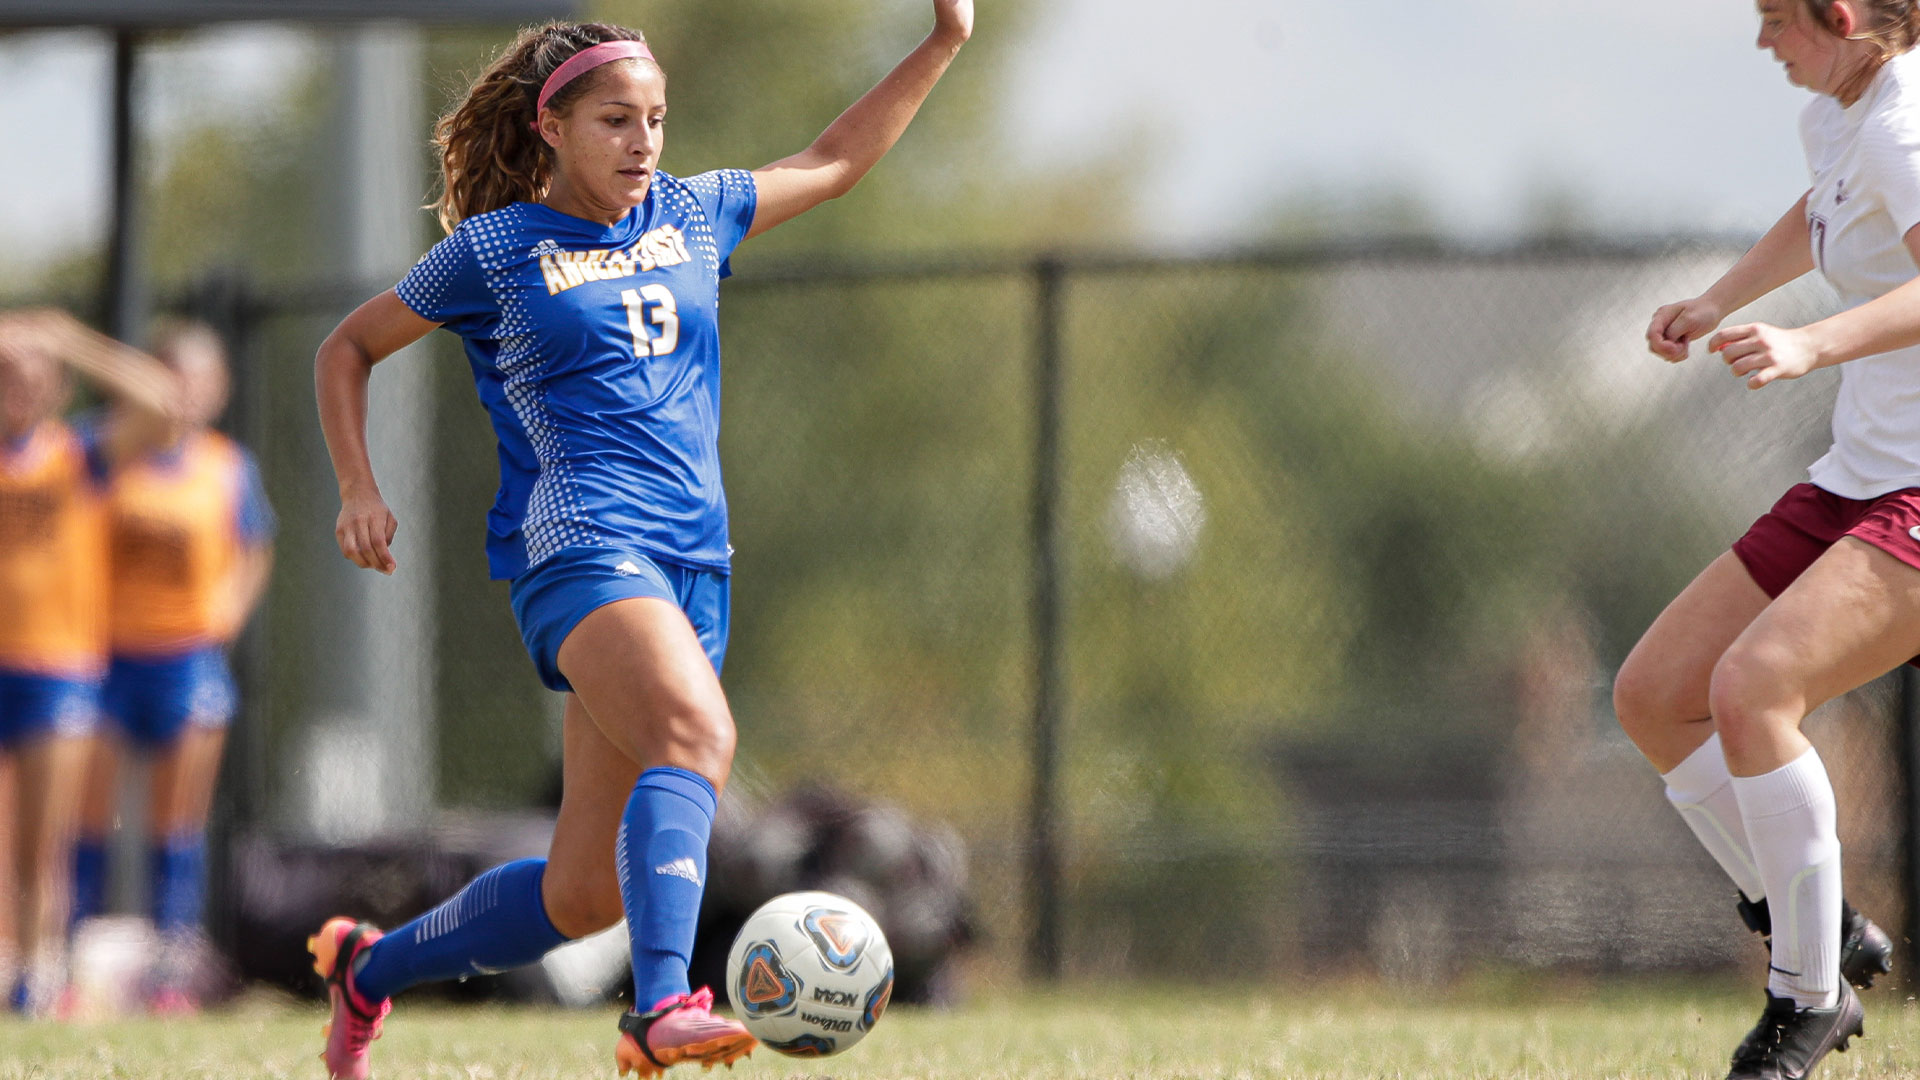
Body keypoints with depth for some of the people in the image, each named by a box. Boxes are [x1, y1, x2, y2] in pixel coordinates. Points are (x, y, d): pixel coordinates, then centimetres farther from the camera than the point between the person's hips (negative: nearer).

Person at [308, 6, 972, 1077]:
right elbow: (348, 350, 15)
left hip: (694, 565, 6)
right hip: (581, 544, -6)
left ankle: (369, 967, 29)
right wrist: (360, 492, 2)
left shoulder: (690, 216, 16)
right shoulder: (493, 252, 4)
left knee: (585, 892, 6)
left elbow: (832, 164, 31)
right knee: (699, 736, -35)